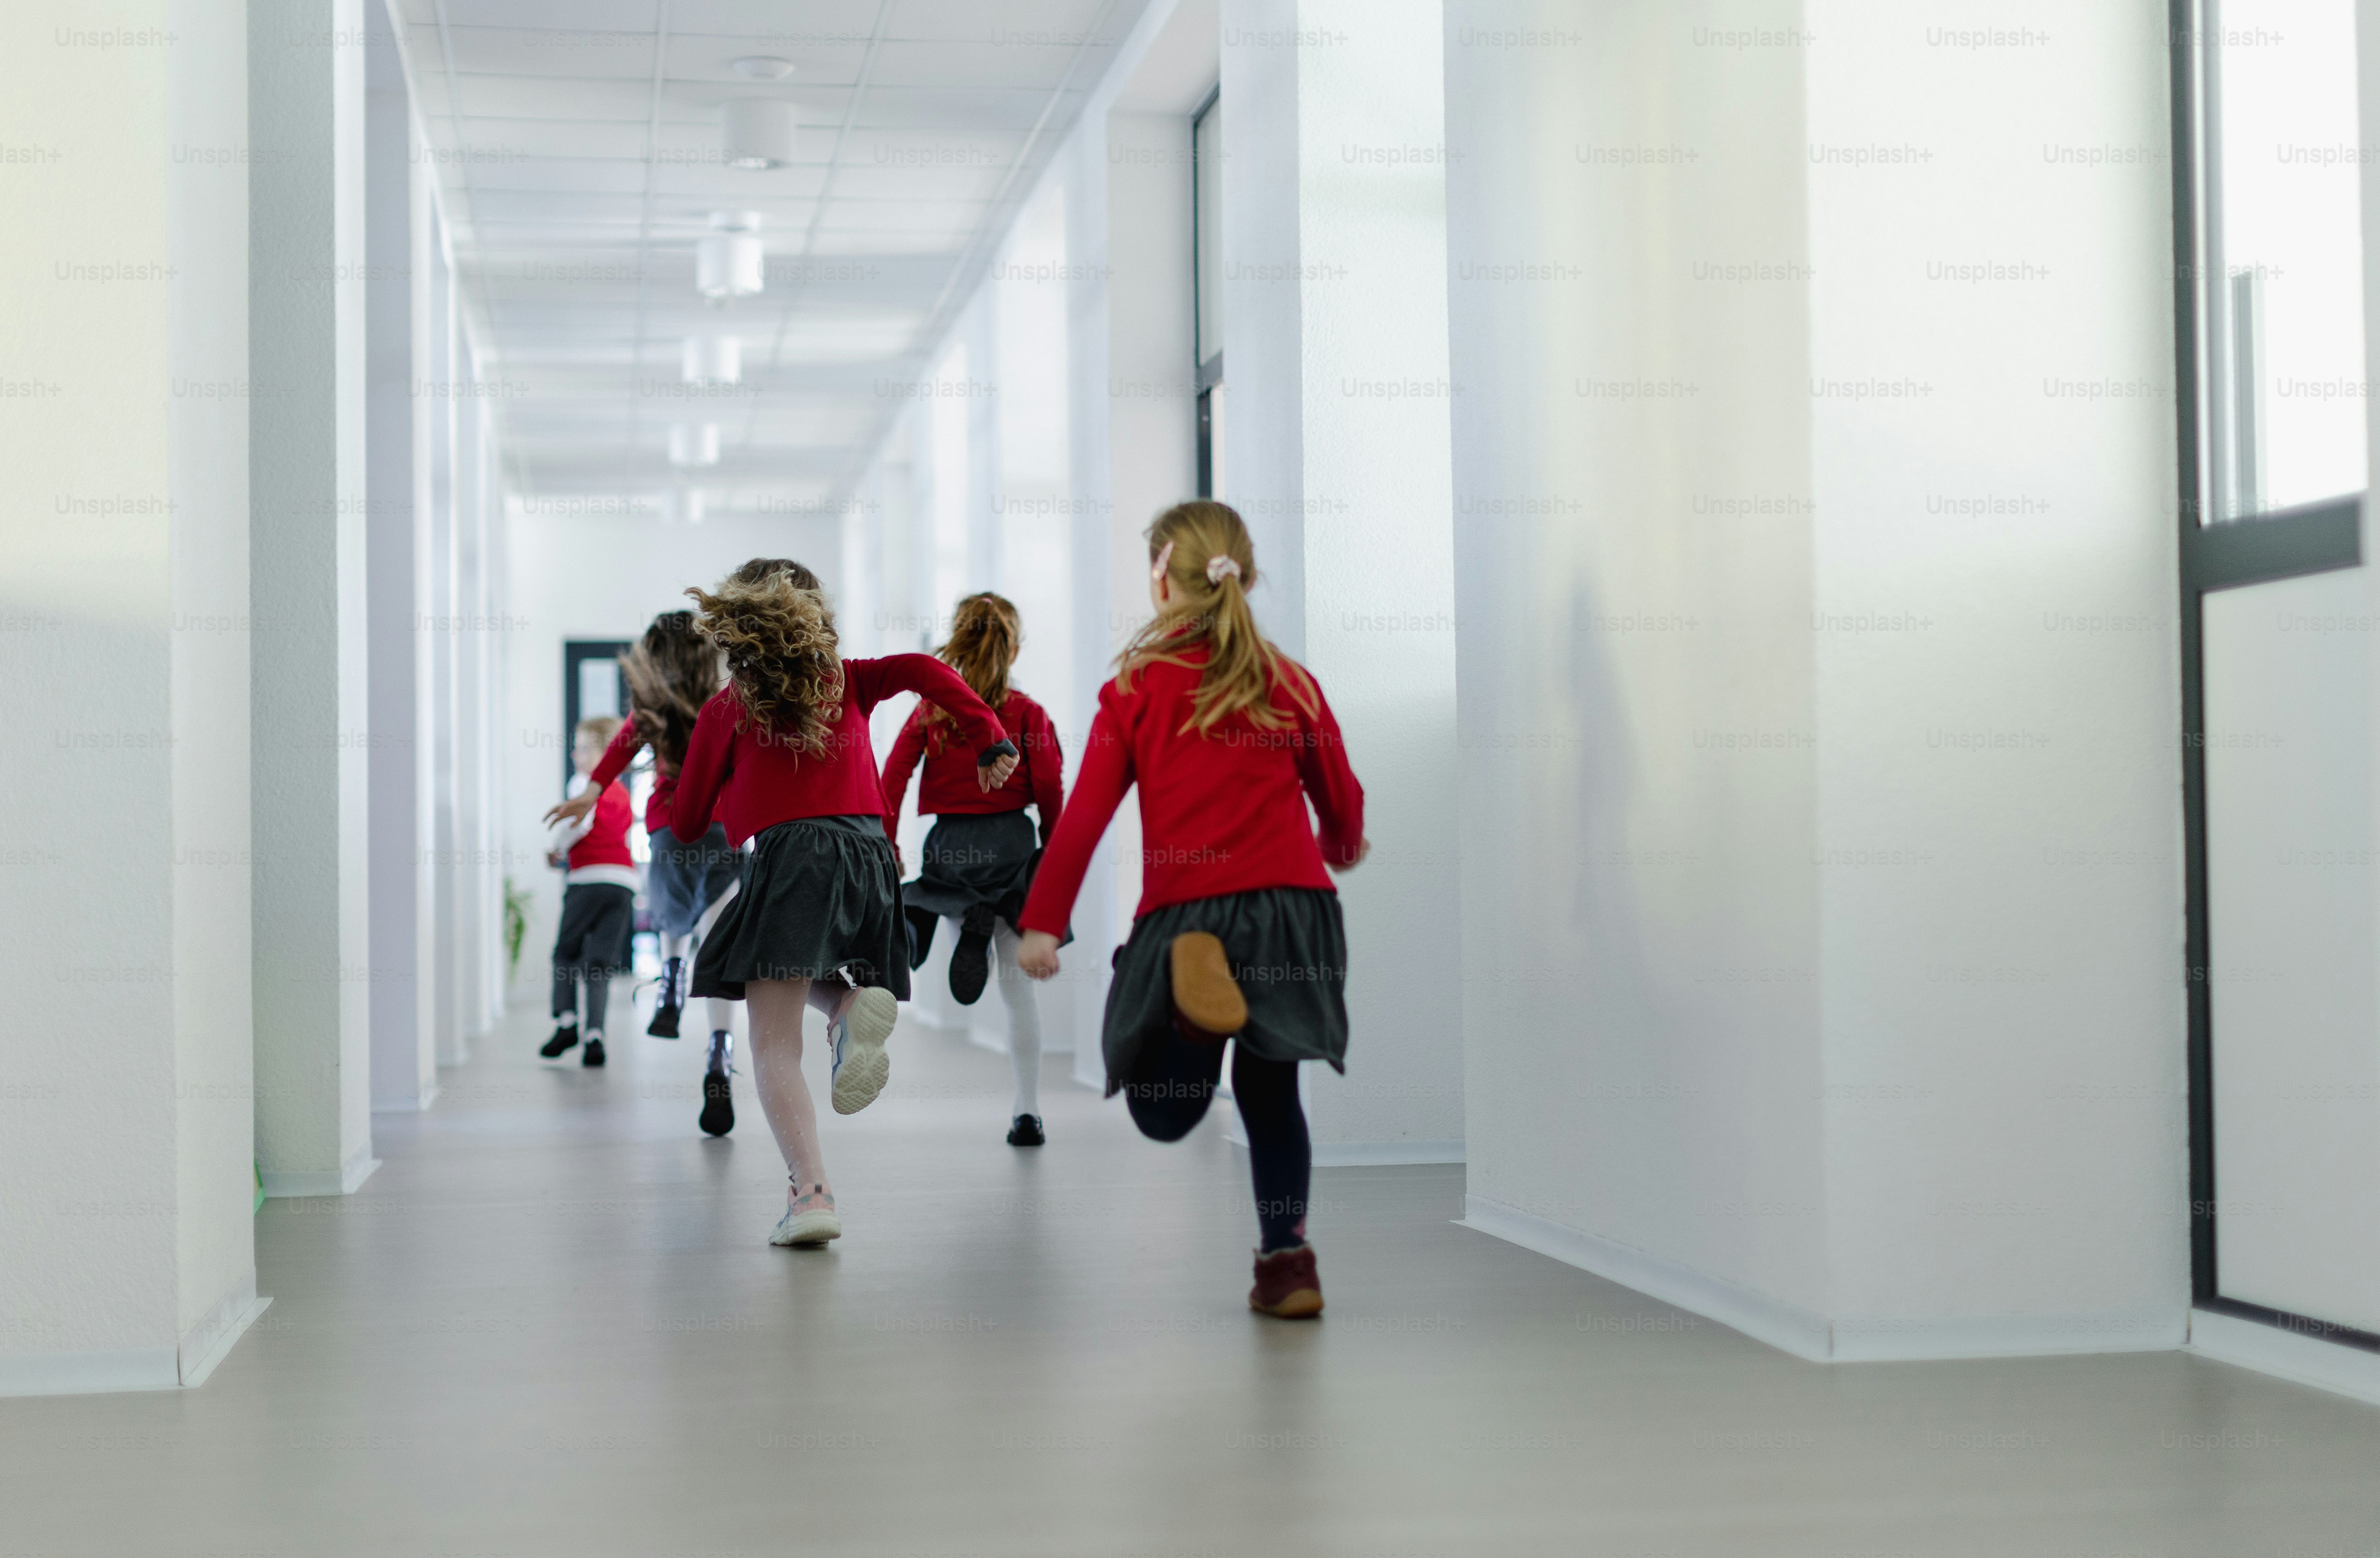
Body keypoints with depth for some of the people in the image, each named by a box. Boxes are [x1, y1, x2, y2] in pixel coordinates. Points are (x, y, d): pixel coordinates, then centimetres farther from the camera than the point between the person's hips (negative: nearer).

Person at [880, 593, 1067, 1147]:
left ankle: (971, 922, -2)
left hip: (948, 847, 1)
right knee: (1018, 987, 5)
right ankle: (1028, 1113, -1)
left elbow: (892, 779, -2)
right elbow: (1049, 789, -4)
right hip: (1011, 844, -1)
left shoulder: (929, 711, 2)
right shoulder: (1028, 713, -2)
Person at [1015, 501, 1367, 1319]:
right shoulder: (1292, 684, 11)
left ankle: (1192, 984, -28)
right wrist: (1343, 852, 43)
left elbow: (1086, 813, 0)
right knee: (1270, 1090, 18)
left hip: (1186, 906, -2)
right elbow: (1342, 802, 20)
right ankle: (1288, 1258, 8)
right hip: (1293, 904, 2)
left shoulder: (1137, 685, 5)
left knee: (1164, 1115, 3)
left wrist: (1042, 923, 3)